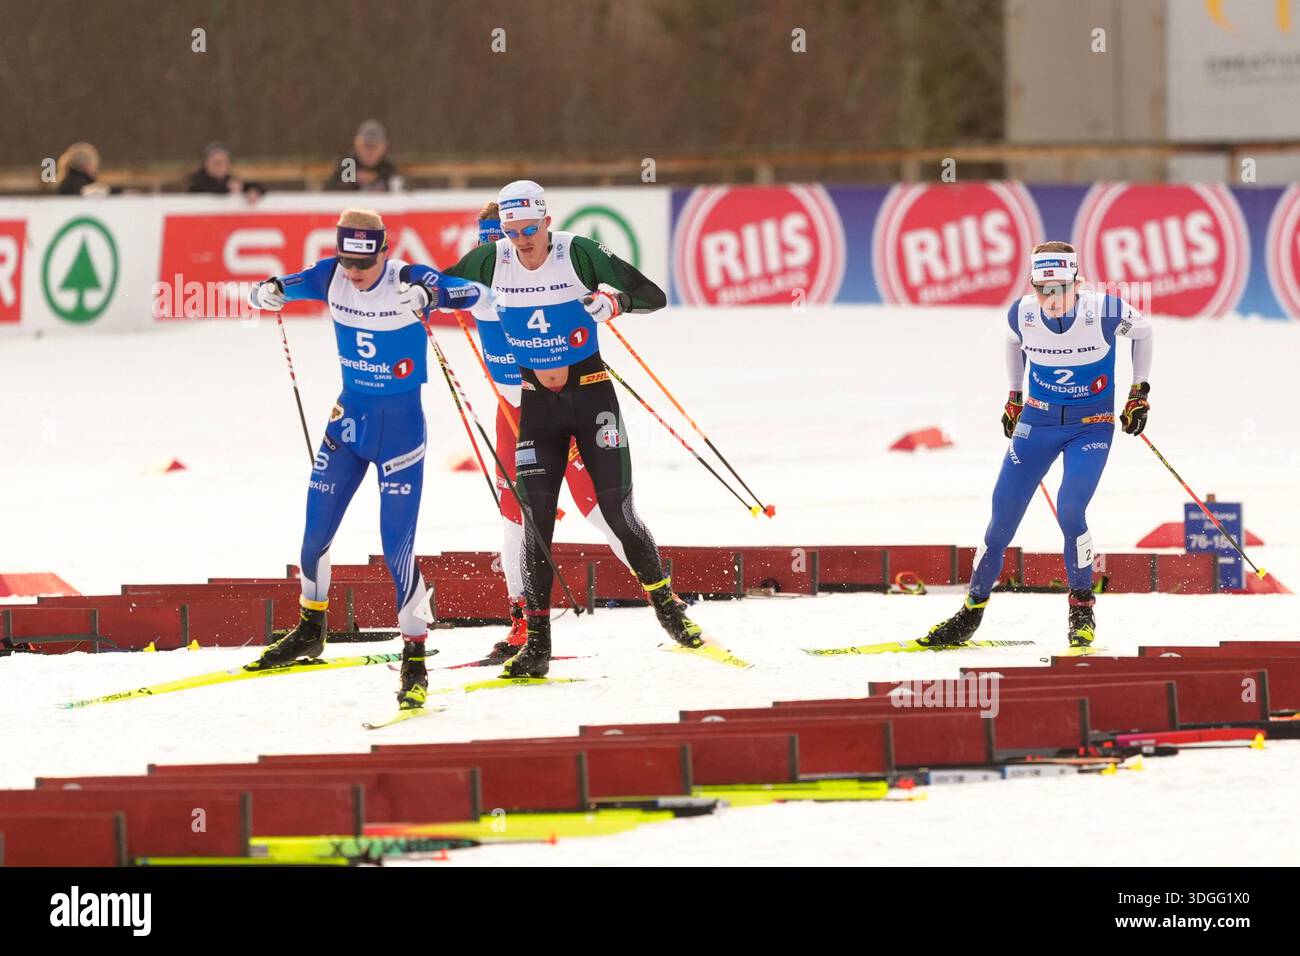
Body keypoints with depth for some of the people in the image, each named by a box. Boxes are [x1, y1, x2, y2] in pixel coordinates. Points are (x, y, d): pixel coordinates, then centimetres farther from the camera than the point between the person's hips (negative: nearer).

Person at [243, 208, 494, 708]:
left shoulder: (408, 280, -19)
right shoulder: (330, 277, -6)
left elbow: (480, 296, -28)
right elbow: (274, 292, 2)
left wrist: (432, 294, -48)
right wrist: (266, 292, -23)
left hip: (401, 423, -5)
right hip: (350, 417, 5)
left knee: (397, 548, -9)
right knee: (314, 535, 10)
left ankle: (415, 657, 3)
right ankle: (310, 630, 34)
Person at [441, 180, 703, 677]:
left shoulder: (577, 253, -12)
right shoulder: (492, 261, -4)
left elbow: (653, 296, -11)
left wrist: (613, 302, -30)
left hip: (590, 391, -2)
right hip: (537, 400, 2)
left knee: (618, 513, -2)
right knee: (536, 520, -3)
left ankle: (666, 602, 21)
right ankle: (536, 642, 0)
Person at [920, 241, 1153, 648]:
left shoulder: (1103, 312, -22)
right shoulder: (1023, 314, -14)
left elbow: (1142, 330, 1)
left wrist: (1140, 392, 0)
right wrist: (1014, 396, 16)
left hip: (1092, 426, -3)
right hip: (1038, 420, 3)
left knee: (1069, 510, -21)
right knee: (1003, 517, 1)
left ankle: (1082, 609, -1)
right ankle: (971, 610, 16)